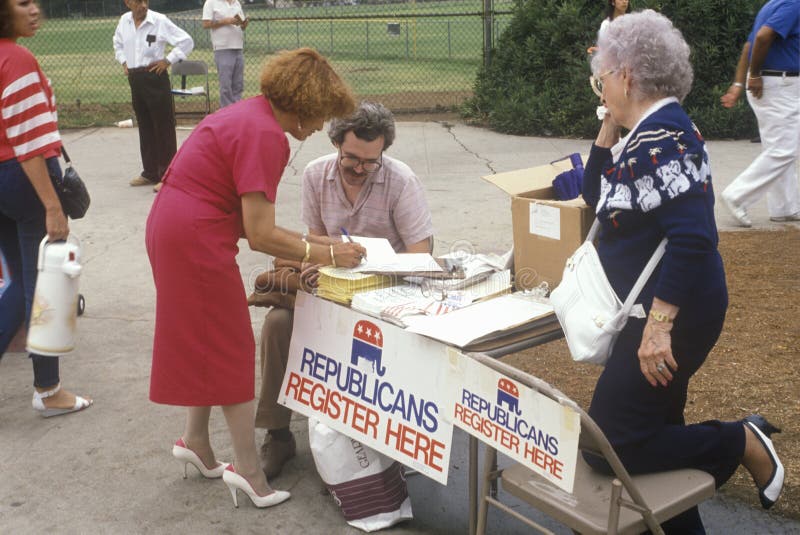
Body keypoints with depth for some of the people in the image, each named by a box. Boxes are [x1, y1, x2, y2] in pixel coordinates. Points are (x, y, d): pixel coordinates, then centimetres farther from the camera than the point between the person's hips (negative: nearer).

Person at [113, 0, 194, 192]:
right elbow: (118, 43, 27)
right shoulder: (124, 21, 6)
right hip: (134, 79, 6)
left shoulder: (159, 21, -11)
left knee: (163, 127, -3)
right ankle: (150, 172, 24)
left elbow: (186, 41, -10)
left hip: (155, 77, -6)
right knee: (145, 126, 14)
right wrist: (123, 62, 14)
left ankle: (167, 175, 1)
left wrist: (168, 60, -11)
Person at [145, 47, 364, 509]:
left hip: (173, 225, 10)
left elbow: (247, 219, 10)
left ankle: (196, 440, 33)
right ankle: (248, 470, 10)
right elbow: (260, 235, -21)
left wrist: (313, 244, 7)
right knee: (233, 348, 1)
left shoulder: (250, 114, 11)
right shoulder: (266, 136, -20)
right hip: (195, 239, -10)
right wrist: (326, 254, -13)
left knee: (208, 340, 20)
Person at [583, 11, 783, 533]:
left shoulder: (659, 140, -22)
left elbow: (692, 239, -30)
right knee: (654, 430, 20)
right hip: (656, 312, 10)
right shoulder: (649, 131, 9)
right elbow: (597, 195, 17)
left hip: (672, 316, -10)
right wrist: (609, 128, 6)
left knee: (607, 445, -6)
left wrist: (658, 326, -28)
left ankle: (742, 442, 3)